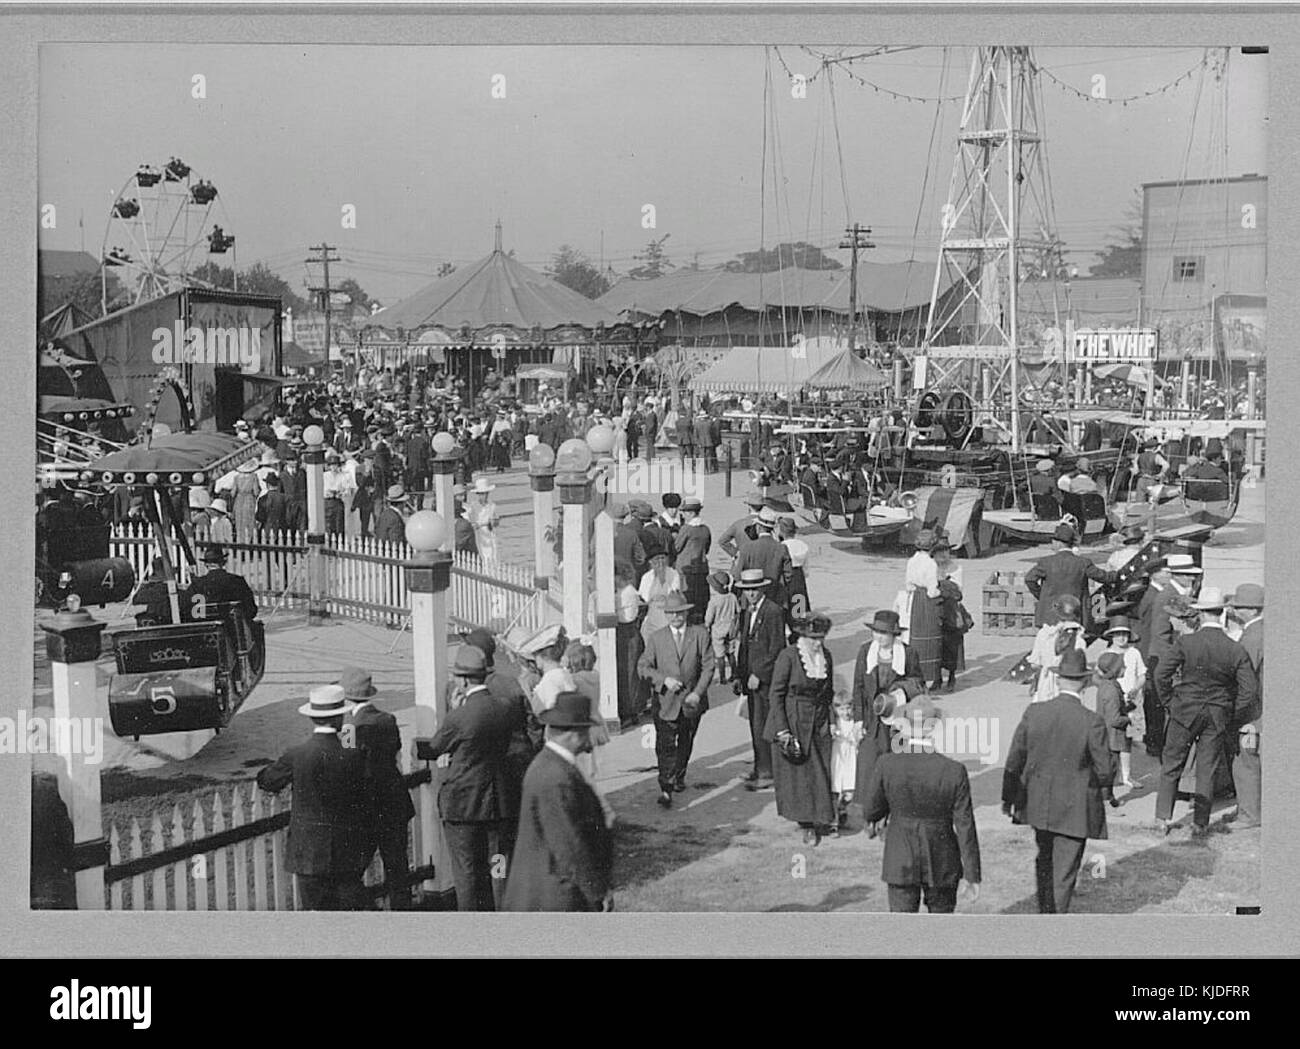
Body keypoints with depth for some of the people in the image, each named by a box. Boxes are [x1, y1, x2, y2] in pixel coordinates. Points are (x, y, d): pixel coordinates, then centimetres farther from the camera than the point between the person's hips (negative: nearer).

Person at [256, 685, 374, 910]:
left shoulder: (295, 756, -9)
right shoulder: (354, 756, -9)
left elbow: (265, 781, 7)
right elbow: (367, 802, 0)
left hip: (309, 850, 0)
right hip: (348, 852, 0)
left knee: (315, 908, 4)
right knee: (349, 906, 9)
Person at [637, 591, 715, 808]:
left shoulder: (700, 635, 0)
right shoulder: (656, 638, 1)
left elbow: (708, 667, -2)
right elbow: (643, 667, 0)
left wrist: (697, 693, -13)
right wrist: (664, 680, -15)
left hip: (691, 701, 2)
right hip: (665, 701, -2)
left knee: (685, 743, 18)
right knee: (665, 745, -11)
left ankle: (679, 777, 39)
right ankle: (666, 789, -12)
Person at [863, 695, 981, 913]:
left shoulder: (887, 765, -11)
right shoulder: (954, 771, -12)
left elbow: (871, 813, -1)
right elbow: (965, 828, -8)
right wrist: (971, 874, -1)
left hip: (900, 862, 0)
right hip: (942, 863, 0)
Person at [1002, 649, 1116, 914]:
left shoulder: (1033, 713, -9)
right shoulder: (1092, 722, -19)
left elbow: (1014, 761, -2)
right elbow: (1105, 771, -14)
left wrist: (1008, 798, 10)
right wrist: (1098, 782, 10)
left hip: (1038, 803, 4)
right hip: (1075, 810, -4)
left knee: (1045, 860, 25)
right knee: (1064, 871, 7)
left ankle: (1045, 913, 40)